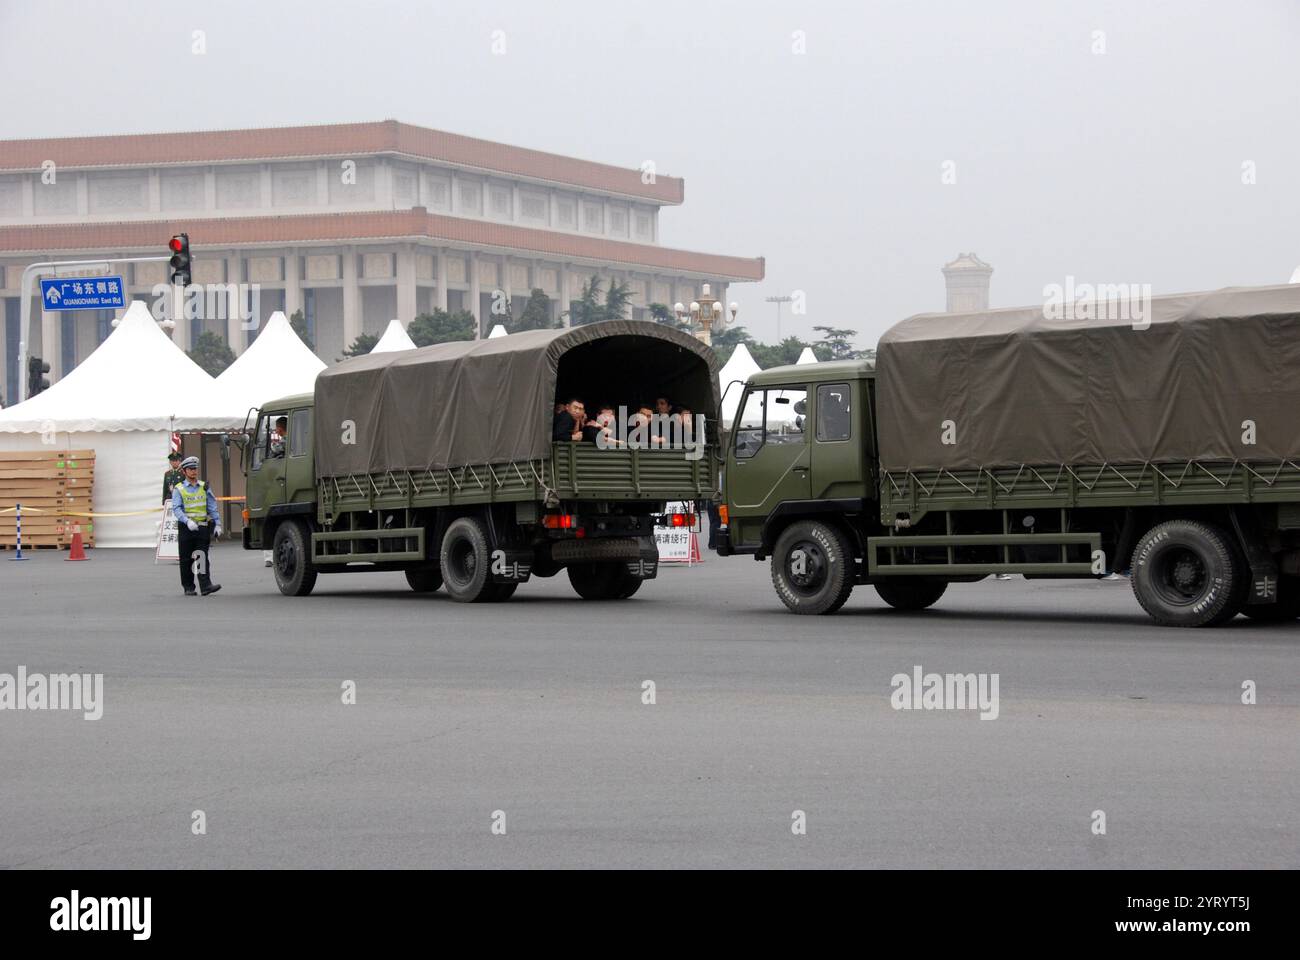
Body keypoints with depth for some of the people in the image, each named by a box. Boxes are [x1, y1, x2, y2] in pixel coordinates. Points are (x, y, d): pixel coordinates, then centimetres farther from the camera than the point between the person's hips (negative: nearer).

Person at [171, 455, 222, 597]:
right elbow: (176, 509, -11)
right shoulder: (178, 489, 0)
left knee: (202, 557, -8)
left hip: (202, 526, 1)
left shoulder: (204, 487, 11)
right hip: (186, 528, -1)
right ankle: (188, 587, 12)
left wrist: (217, 523, 4)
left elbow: (212, 507, 12)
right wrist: (188, 521, -26)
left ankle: (206, 585, -16)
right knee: (186, 559, 4)